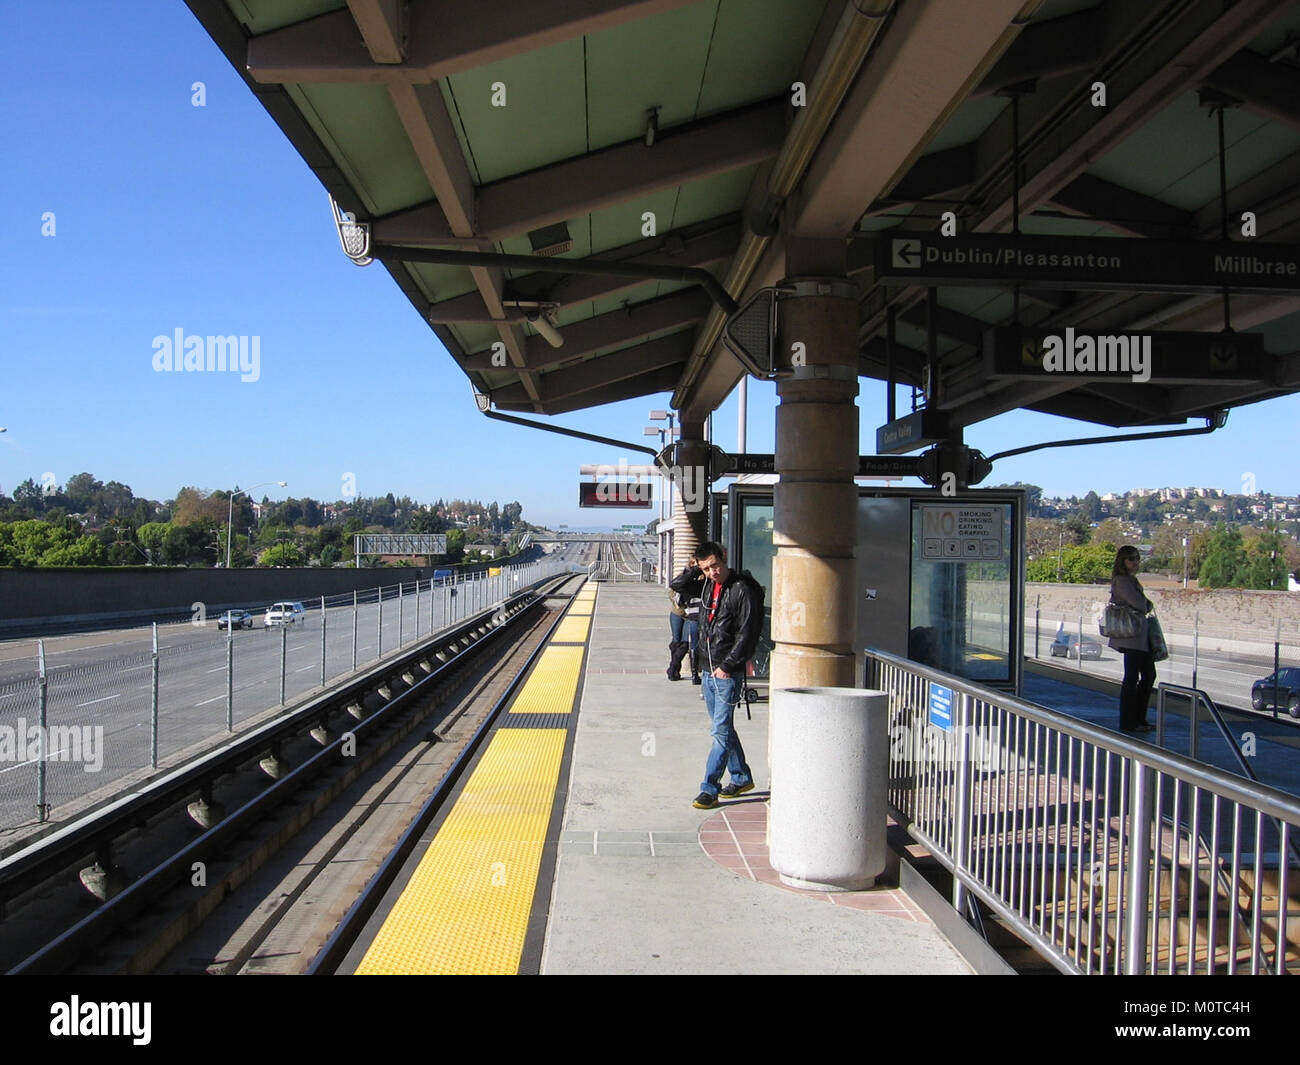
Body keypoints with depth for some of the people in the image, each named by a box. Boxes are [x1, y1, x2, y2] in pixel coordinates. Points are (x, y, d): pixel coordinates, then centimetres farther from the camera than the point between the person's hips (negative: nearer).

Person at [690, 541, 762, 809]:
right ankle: (742, 777, 30)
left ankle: (709, 789, -3)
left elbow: (747, 634, -16)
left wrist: (727, 666, -16)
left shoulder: (742, 590, -13)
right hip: (708, 669, 8)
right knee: (721, 729, 16)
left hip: (728, 673, -8)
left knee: (721, 731, -7)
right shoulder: (709, 587, 11)